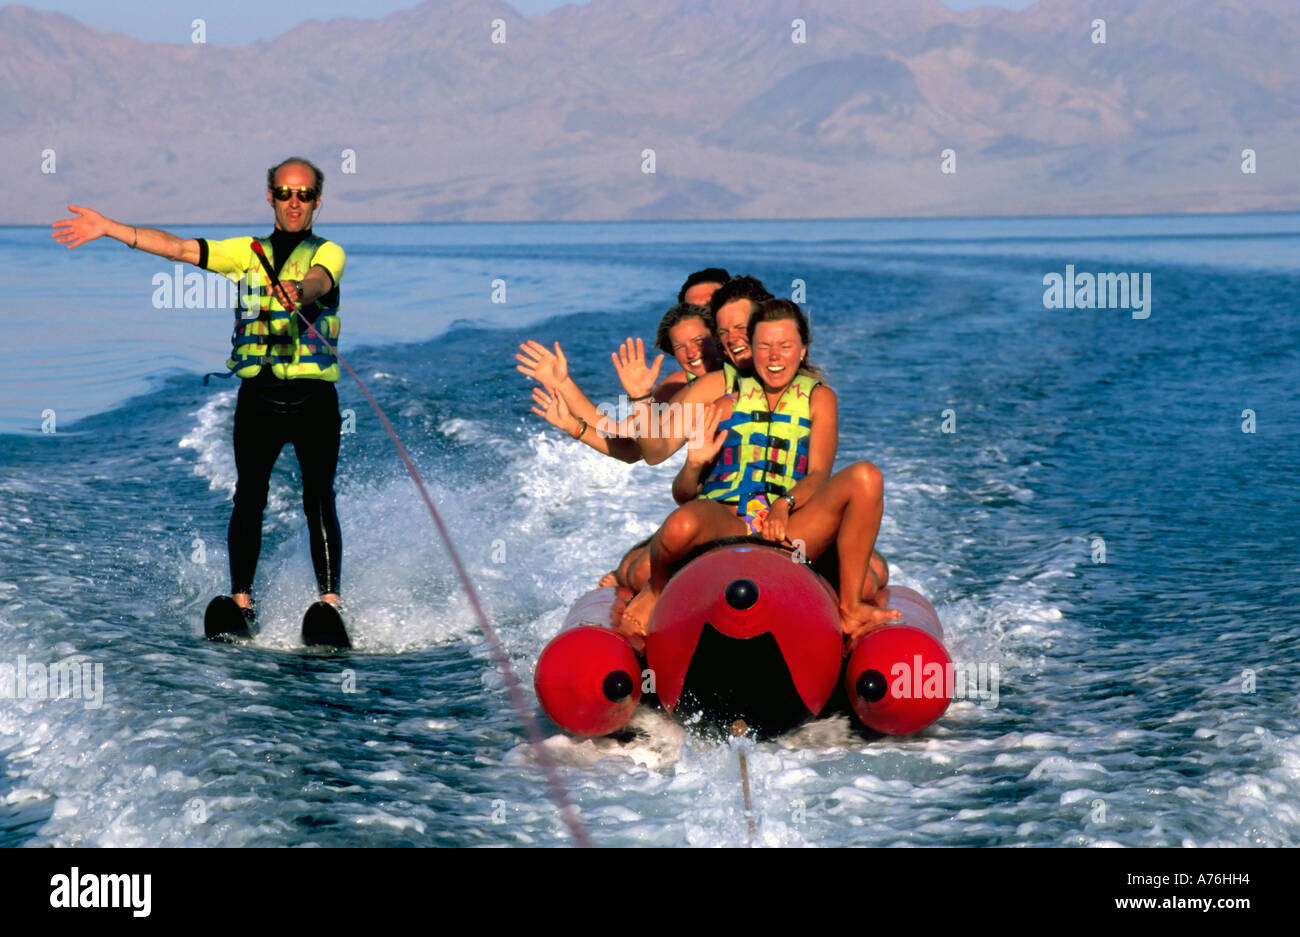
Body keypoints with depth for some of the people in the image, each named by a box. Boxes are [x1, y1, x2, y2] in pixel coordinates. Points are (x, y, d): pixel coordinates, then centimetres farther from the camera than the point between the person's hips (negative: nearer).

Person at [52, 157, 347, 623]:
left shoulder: (327, 253, 5)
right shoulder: (248, 252, 16)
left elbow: (318, 281, -19)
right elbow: (177, 247, 11)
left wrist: (297, 292, -43)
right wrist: (109, 228, 3)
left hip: (314, 397, -3)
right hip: (258, 395, 3)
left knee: (319, 501, -11)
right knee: (249, 498, -7)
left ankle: (329, 602, -13)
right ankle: (241, 599, -5)